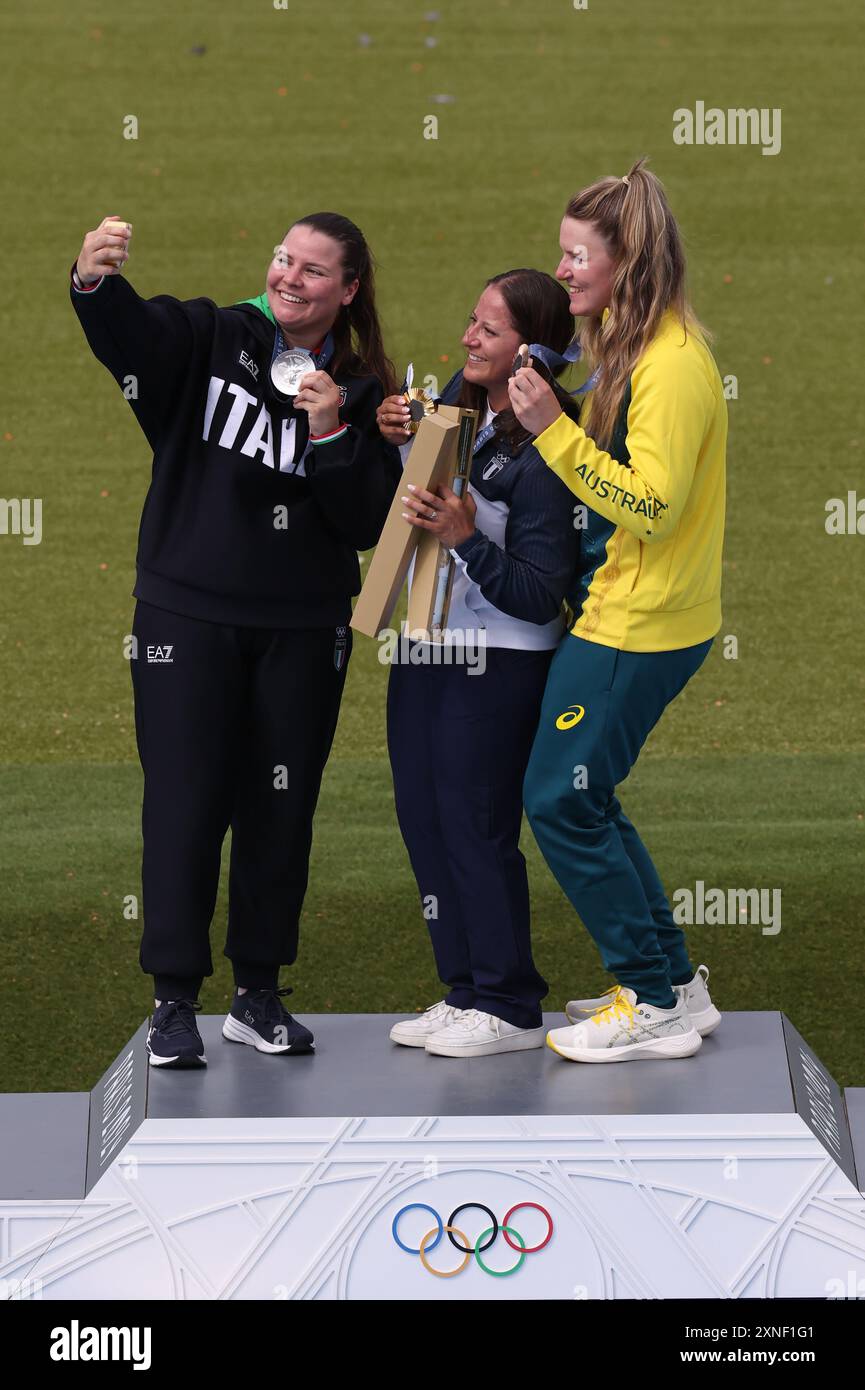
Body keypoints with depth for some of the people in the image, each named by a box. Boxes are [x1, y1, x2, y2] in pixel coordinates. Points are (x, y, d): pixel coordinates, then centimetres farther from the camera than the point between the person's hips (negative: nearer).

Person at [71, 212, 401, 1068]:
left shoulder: (362, 393, 3)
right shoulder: (211, 340, 0)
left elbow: (369, 525, -3)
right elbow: (129, 332, -21)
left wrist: (332, 434, -16)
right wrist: (94, 281, -42)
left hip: (303, 628, 2)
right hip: (187, 615, -2)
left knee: (282, 808, 8)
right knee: (185, 804, -3)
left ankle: (258, 994, 21)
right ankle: (174, 1003, 5)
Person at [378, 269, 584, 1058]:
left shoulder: (543, 454, -20)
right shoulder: (460, 398, 3)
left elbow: (538, 596, -20)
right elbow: (418, 497, 17)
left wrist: (465, 537, -29)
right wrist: (395, 440, 0)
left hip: (496, 665, -8)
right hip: (426, 644, 8)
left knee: (476, 827, -2)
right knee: (423, 816, 13)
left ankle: (509, 1008, 12)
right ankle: (465, 992, 24)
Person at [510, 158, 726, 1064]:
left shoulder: (672, 366, -20)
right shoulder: (631, 345, 11)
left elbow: (651, 508, -24)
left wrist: (553, 429, -28)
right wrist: (550, 420, 1)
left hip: (640, 628, -10)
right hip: (617, 612, 10)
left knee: (561, 801, -4)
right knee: (581, 798, 14)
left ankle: (657, 1008, 5)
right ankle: (672, 980, 22)